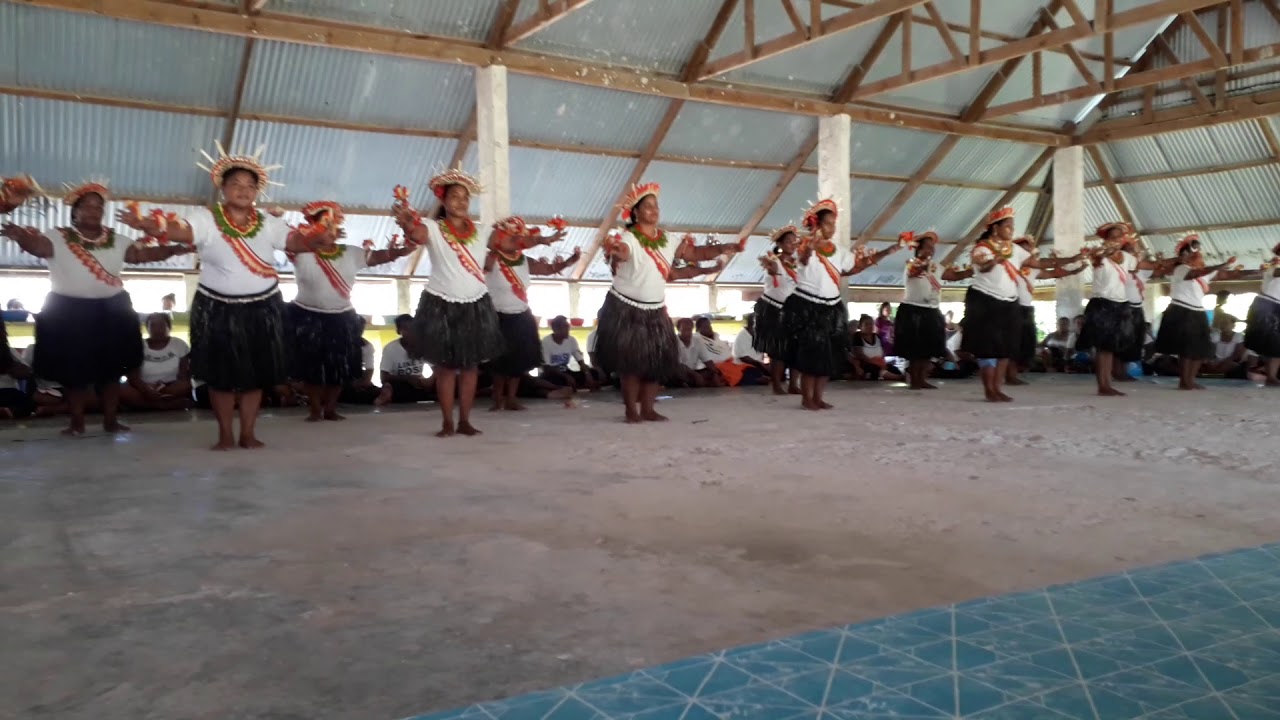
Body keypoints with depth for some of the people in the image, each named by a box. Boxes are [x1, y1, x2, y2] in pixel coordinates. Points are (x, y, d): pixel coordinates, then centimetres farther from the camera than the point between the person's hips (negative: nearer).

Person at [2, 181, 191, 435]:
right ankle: (76, 422, 14)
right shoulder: (59, 239, -5)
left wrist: (172, 249, -18)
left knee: (111, 368, 8)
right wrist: (21, 237, -47)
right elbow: (38, 246, -23)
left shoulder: (116, 241, 7)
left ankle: (111, 420, 17)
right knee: (73, 370, 3)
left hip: (111, 312, 3)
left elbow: (143, 253, -2)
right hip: (69, 312, -3)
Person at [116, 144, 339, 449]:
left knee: (257, 371, 6)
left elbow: (297, 242, -5)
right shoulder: (206, 221, -8)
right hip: (218, 309, -2)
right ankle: (226, 435, 15)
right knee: (221, 372, 3)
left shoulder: (268, 224, 3)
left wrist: (319, 240, -27)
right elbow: (178, 230, -23)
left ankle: (248, 433, 17)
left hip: (262, 308, 3)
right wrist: (146, 225, -44)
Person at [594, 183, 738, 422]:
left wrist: (724, 249, -8)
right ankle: (631, 410, 3)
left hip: (655, 310, 6)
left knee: (657, 359, 5)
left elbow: (696, 252, 5)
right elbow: (620, 250, -37)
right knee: (630, 359, -4)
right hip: (625, 308, -6)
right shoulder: (628, 238, -15)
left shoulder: (667, 240, 4)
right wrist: (615, 253, -62)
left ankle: (648, 409, 12)